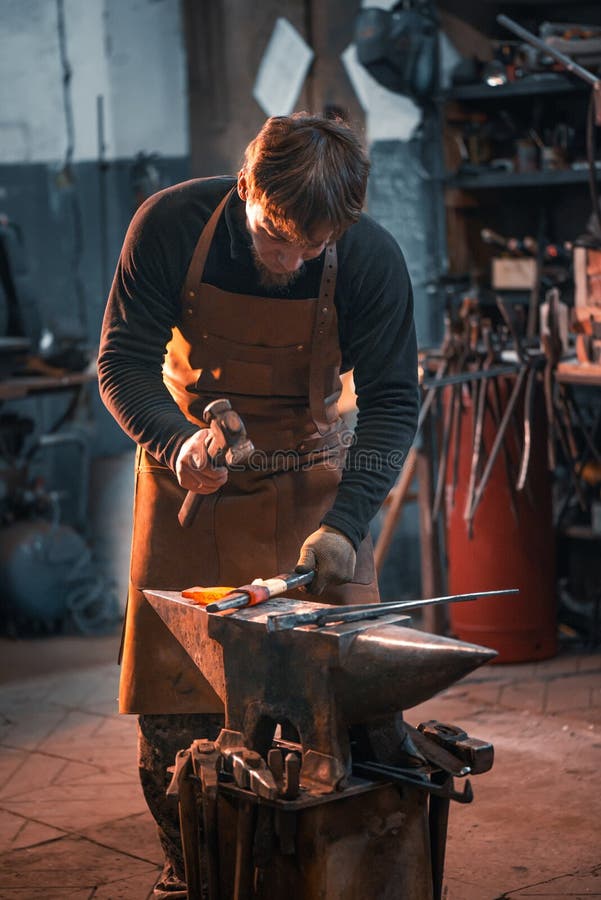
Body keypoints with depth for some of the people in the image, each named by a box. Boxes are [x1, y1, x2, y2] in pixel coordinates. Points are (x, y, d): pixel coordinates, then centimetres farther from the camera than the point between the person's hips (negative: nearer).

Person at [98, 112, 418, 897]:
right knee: (172, 703, 0)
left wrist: (344, 524, -28)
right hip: (189, 471, 0)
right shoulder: (170, 225, -20)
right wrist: (175, 442, -34)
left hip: (308, 476, 0)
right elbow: (122, 362, -14)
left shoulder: (372, 260, -20)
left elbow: (392, 404, -15)